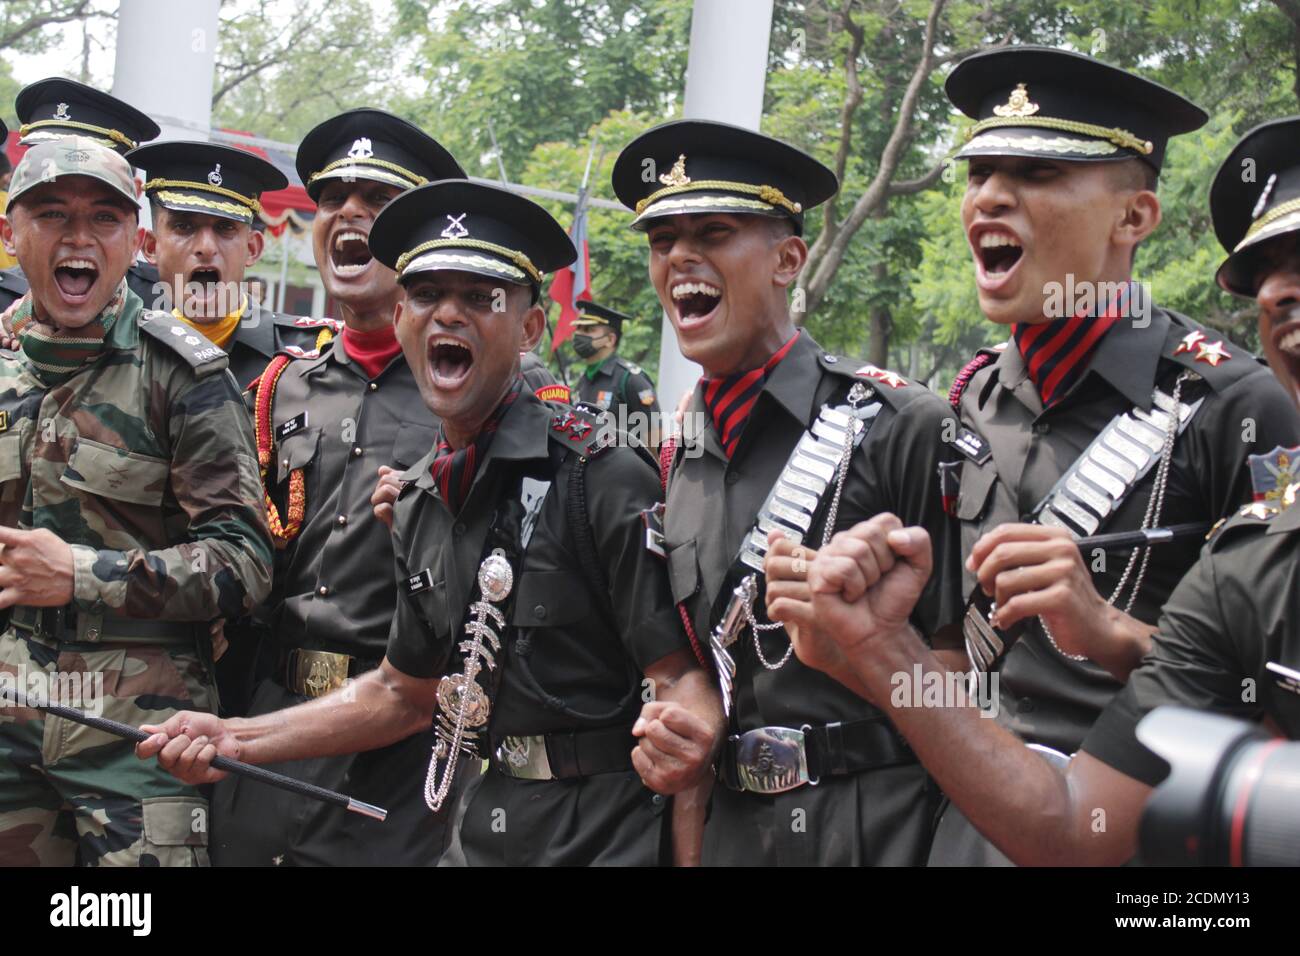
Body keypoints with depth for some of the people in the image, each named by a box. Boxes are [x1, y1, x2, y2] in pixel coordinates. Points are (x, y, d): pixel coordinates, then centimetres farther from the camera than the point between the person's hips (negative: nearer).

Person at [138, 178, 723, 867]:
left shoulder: (604, 478, -16)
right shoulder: (421, 502, 5)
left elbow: (681, 673, -18)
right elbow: (405, 694, 14)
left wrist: (682, 737, -40)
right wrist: (234, 740, 9)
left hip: (607, 836, -7)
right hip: (484, 829, 7)